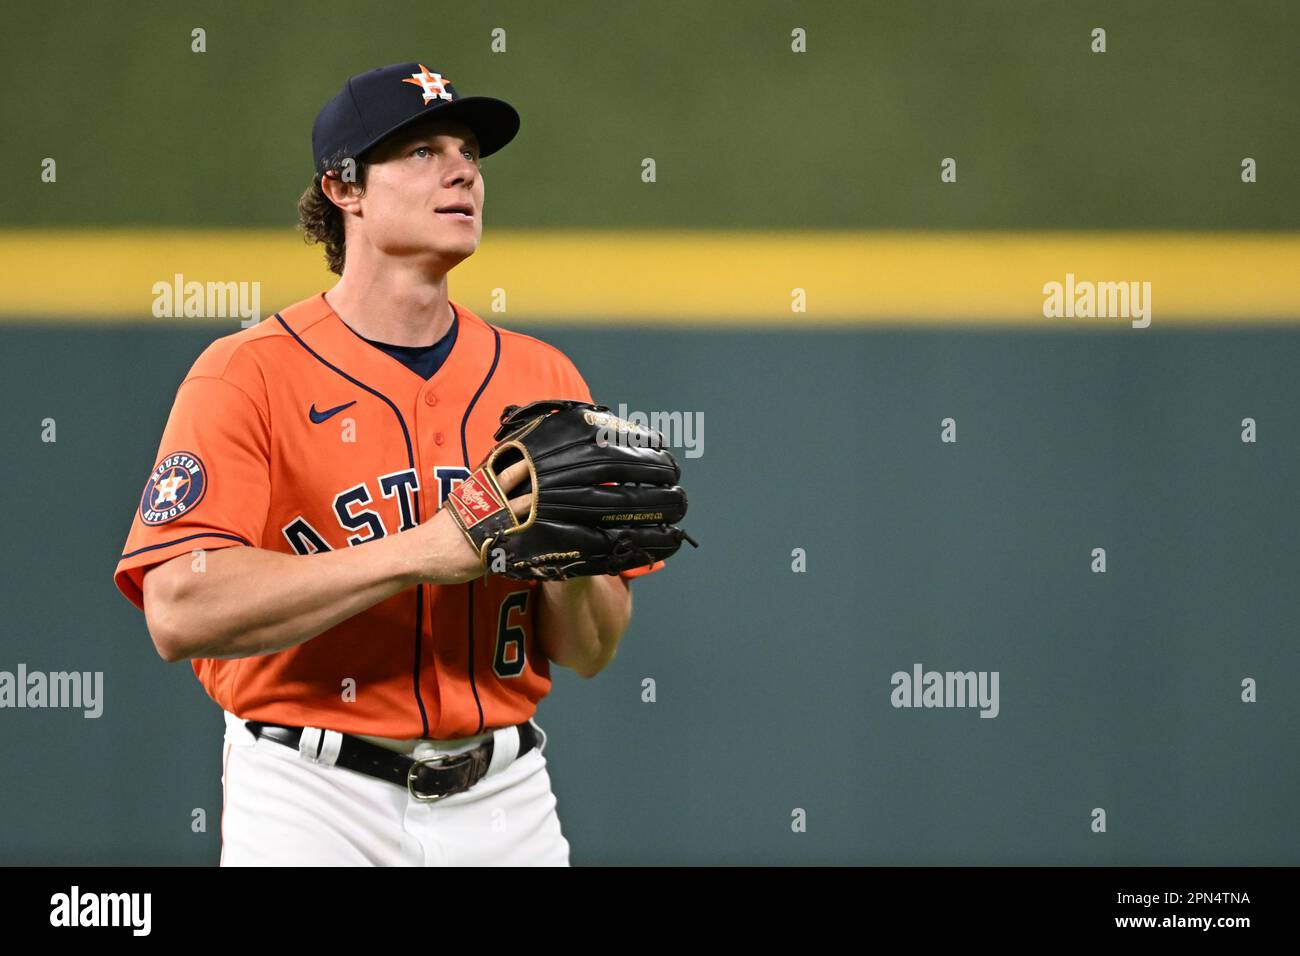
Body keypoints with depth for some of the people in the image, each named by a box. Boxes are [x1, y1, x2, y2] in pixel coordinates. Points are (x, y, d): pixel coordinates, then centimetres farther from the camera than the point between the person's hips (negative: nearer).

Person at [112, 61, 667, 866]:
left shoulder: (542, 379, 9)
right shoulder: (247, 375, -5)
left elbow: (592, 654, 10)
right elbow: (181, 611, -19)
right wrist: (423, 552, -23)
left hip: (505, 802, 4)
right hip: (315, 807, -4)